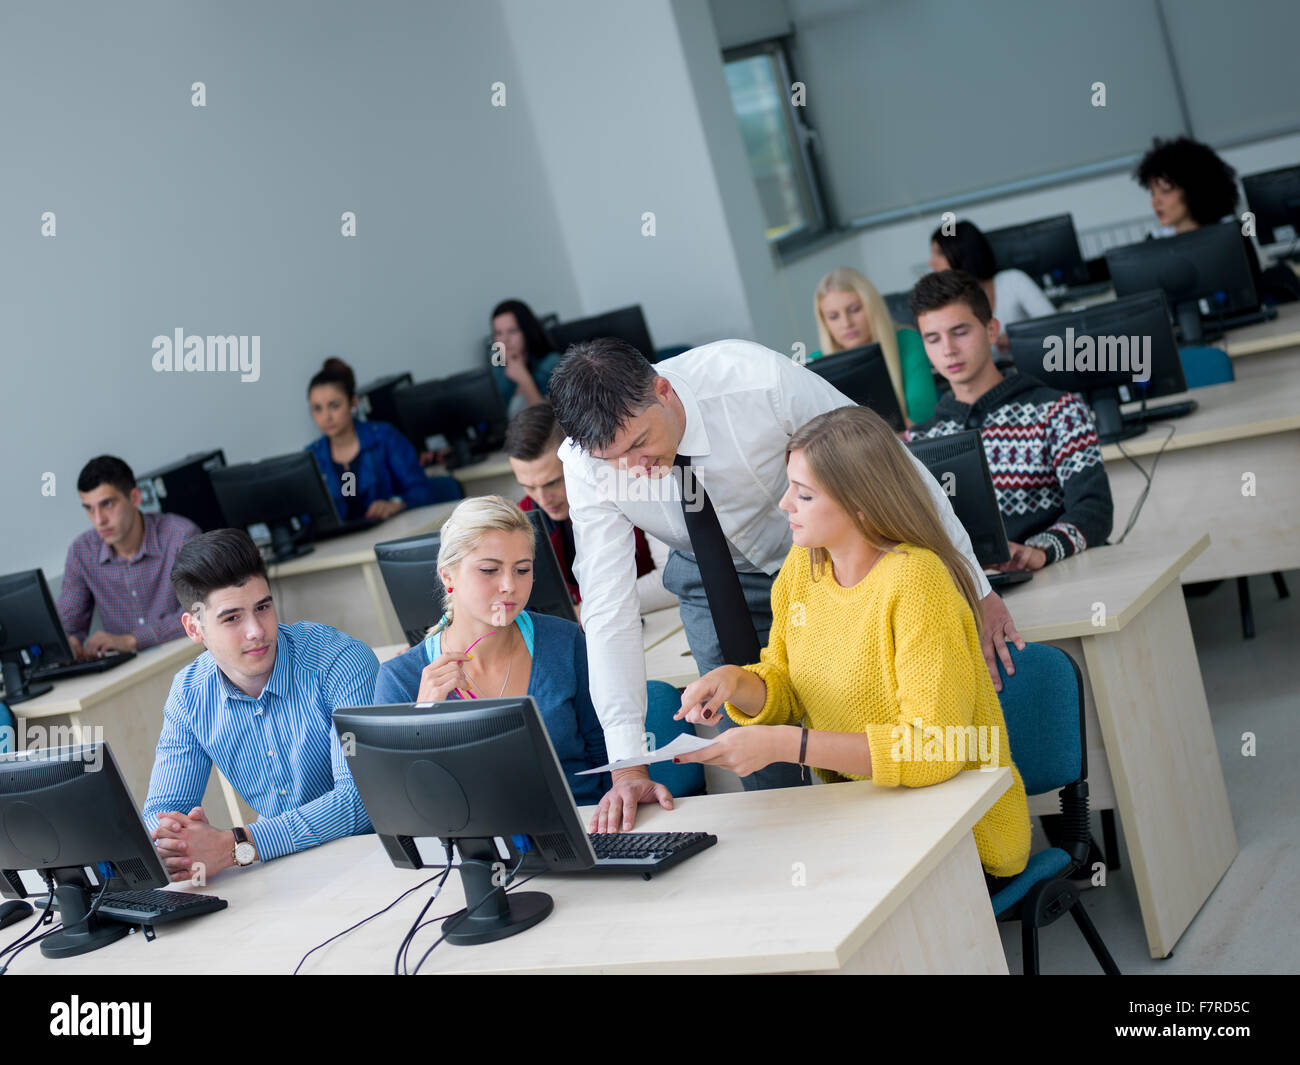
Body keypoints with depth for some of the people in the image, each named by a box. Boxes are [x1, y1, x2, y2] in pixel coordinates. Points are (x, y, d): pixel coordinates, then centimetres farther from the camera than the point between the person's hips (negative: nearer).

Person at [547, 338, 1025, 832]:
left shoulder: (760, 382, -36)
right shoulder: (585, 464, -28)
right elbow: (608, 609, -25)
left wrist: (975, 588, -17)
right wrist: (629, 768, -30)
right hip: (712, 580, 2)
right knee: (765, 773, 0)